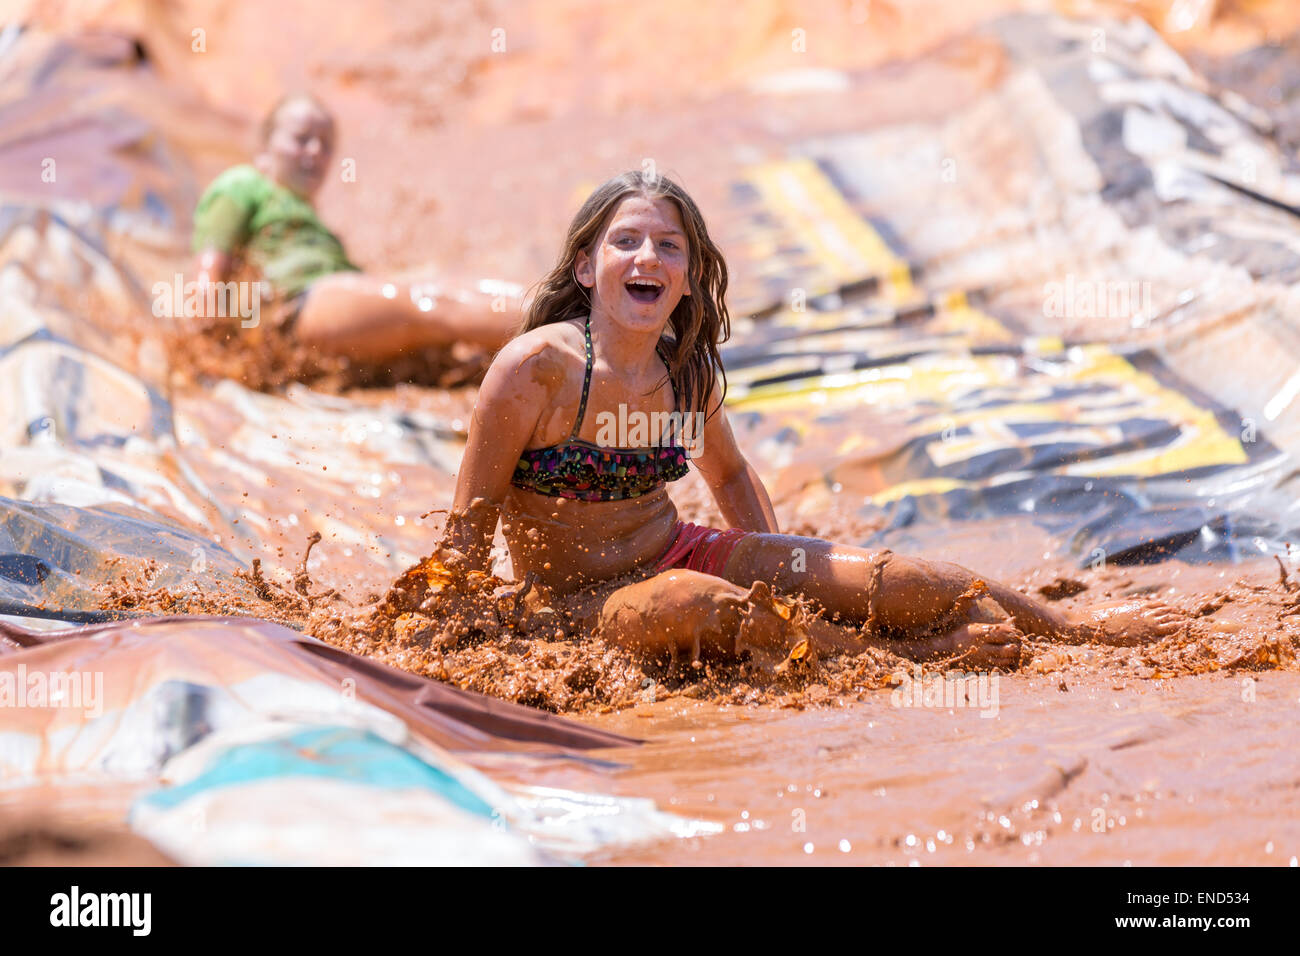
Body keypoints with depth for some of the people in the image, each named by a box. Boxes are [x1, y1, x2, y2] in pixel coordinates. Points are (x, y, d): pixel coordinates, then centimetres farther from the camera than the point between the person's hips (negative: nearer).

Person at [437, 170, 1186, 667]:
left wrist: (782, 575, 15)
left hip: (685, 555, 5)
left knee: (886, 581, -16)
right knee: (673, 605, -41)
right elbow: (471, 521, -12)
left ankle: (1069, 627, 1)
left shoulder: (690, 372, -1)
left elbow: (729, 472, 20)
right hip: (584, 604, -5)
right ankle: (896, 652, -26)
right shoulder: (540, 366, -18)